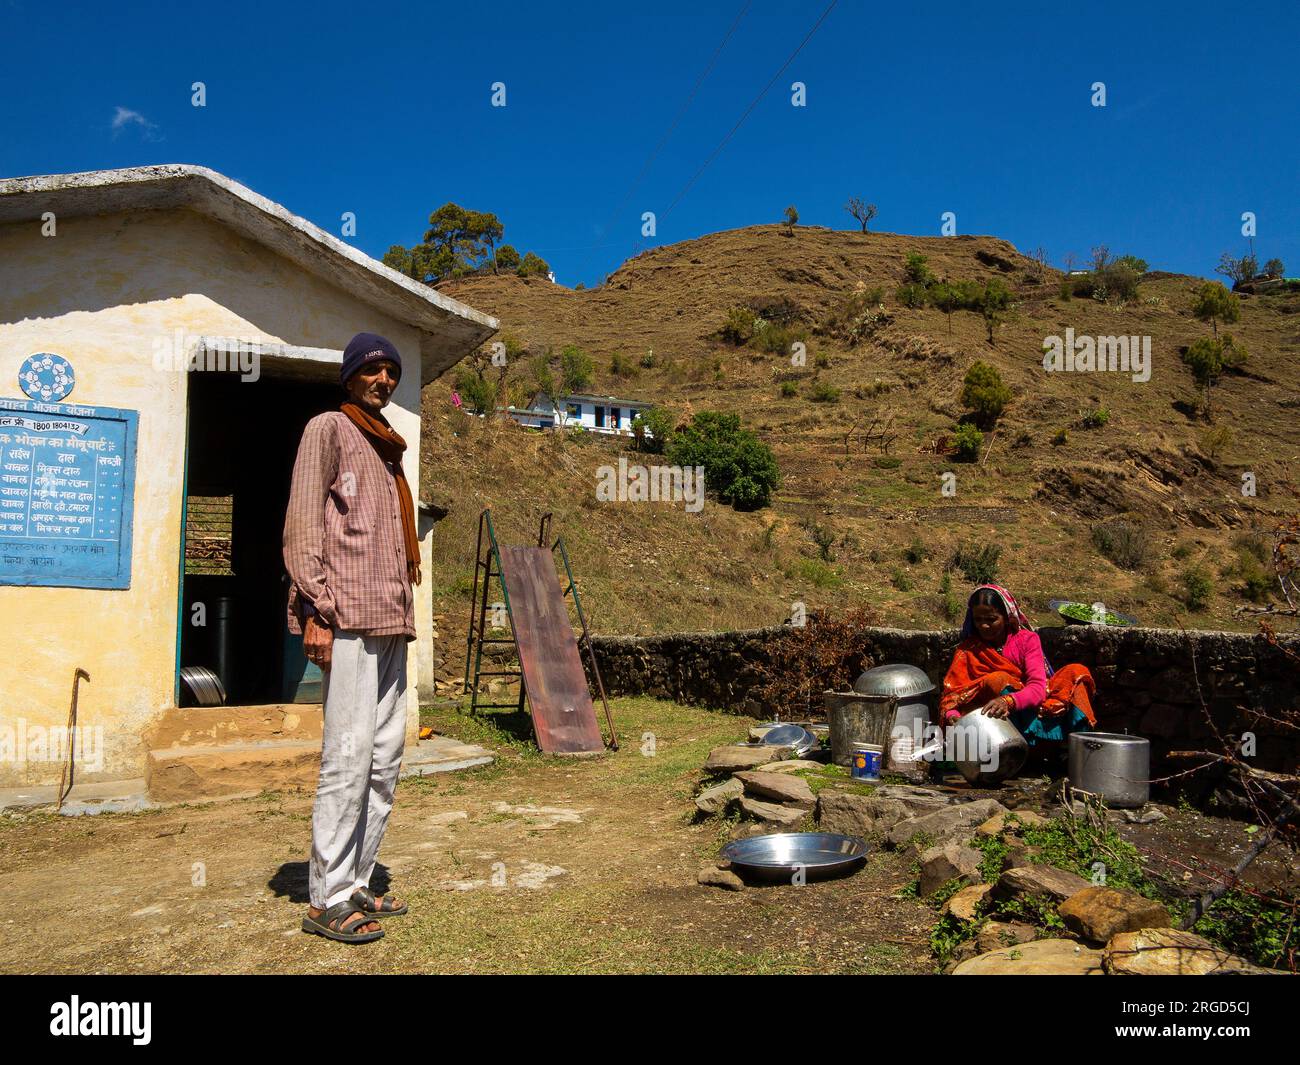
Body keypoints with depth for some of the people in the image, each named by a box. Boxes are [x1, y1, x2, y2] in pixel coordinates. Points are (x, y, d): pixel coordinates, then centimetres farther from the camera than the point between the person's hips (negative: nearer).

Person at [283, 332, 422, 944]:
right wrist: (316, 610, -16)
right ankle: (328, 900, -1)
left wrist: (404, 611, 17)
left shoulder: (385, 448, 24)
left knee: (385, 757, 9)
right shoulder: (328, 429, 1)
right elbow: (302, 525, -9)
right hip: (348, 616, -8)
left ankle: (357, 883, 18)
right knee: (349, 754, -10)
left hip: (389, 619, 9)